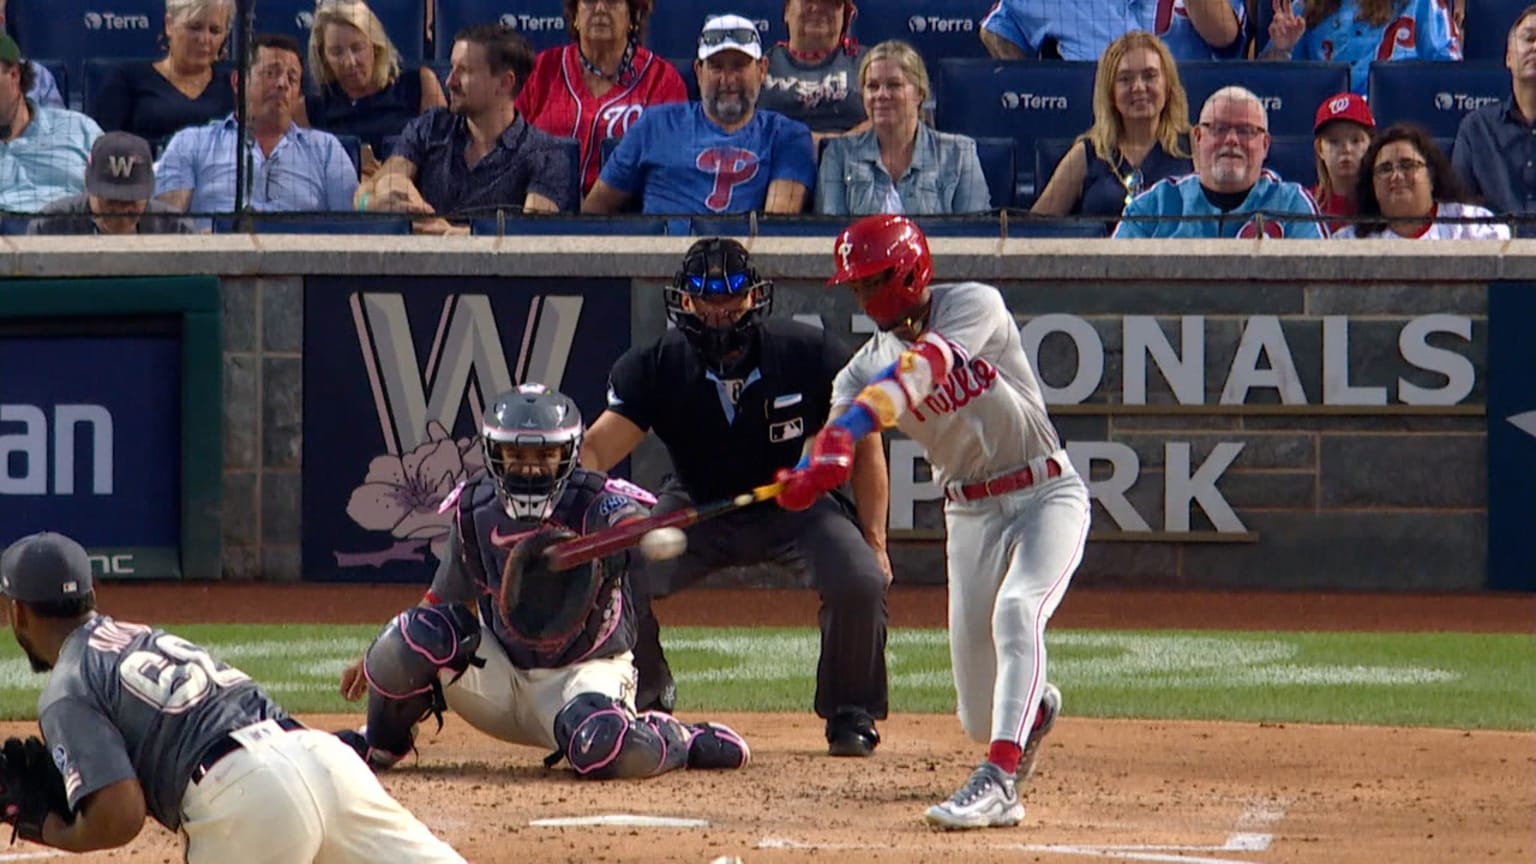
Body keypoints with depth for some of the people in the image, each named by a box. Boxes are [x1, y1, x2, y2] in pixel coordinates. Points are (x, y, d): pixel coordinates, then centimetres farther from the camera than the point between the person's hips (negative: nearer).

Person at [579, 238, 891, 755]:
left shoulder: (809, 354, -22)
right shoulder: (656, 367, -21)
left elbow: (863, 444, -8)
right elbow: (596, 450, -28)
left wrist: (873, 539, -10)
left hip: (792, 504, -1)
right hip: (697, 509, 1)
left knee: (860, 581, -26)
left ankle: (851, 714, 1)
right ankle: (645, 708, 10)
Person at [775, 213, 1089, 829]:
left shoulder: (975, 305, -13)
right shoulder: (867, 367, 0)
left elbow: (924, 367, -32)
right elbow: (837, 437, -17)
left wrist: (852, 424, -46)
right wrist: (810, 471, -42)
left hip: (1046, 495, -5)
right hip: (969, 514, 5)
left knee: (1016, 611, -32)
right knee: (982, 720, 4)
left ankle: (999, 779, -34)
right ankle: (1038, 708, 39)